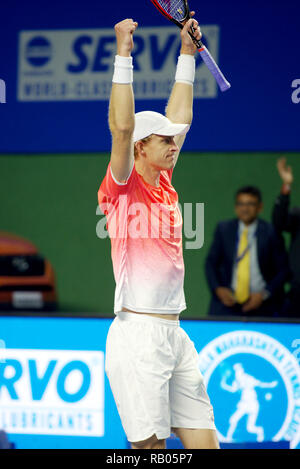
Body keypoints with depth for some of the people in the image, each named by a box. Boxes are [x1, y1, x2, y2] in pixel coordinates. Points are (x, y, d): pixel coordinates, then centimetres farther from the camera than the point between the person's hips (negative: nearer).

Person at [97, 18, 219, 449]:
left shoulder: (164, 184, 14)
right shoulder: (123, 186, -4)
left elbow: (179, 118, 22)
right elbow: (123, 127, -18)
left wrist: (187, 53, 25)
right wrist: (124, 54, -20)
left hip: (175, 332, 7)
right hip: (138, 331, -7)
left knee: (204, 439, 4)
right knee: (151, 445, -8)